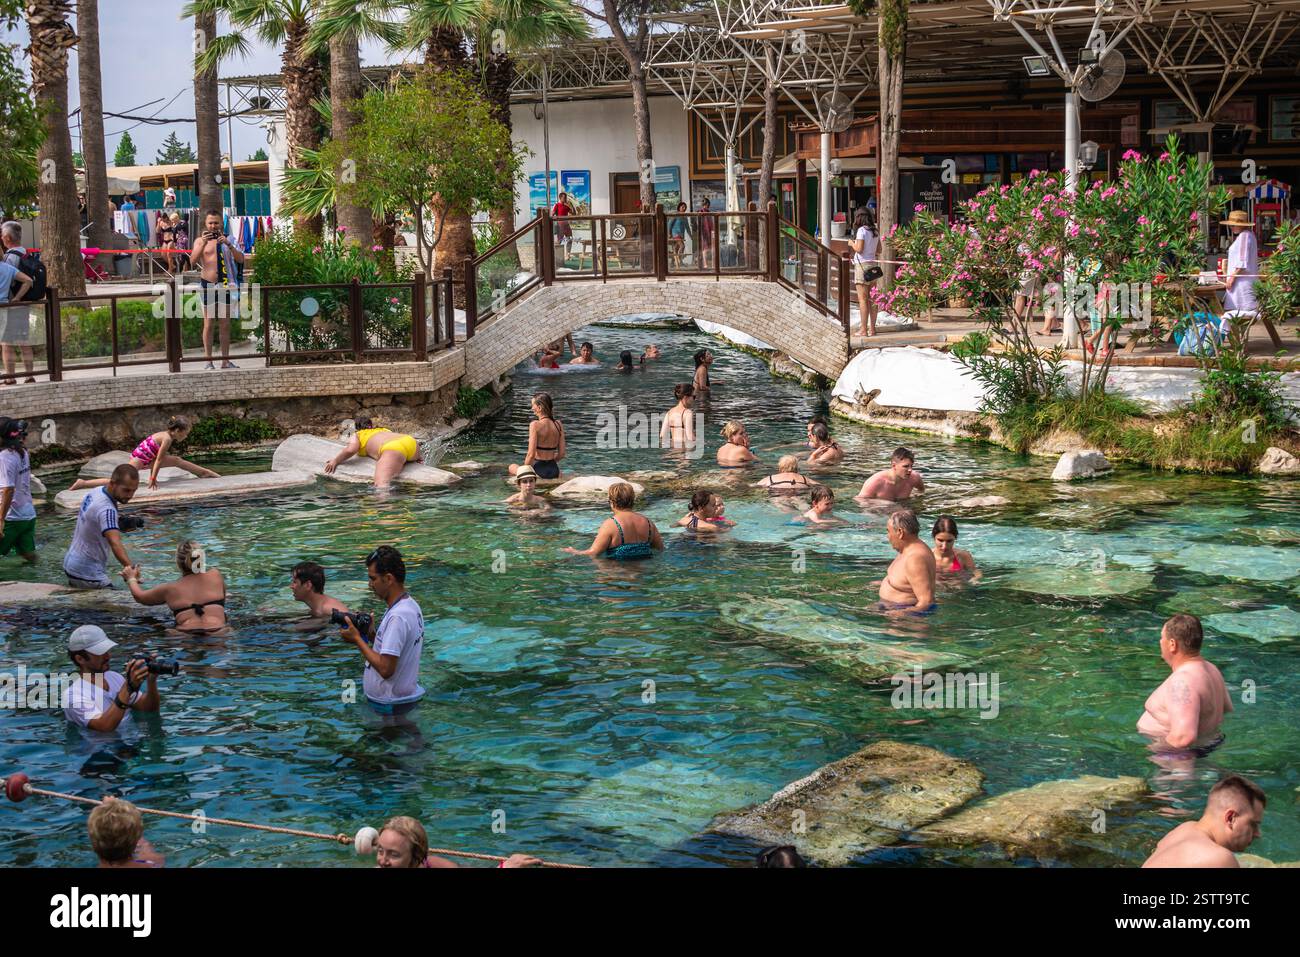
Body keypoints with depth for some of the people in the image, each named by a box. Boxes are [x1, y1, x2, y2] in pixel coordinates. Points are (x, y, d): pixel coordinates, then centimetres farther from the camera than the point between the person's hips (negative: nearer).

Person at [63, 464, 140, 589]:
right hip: (87, 574, -10)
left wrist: (119, 524, 5)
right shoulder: (107, 509, -28)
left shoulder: (94, 492, 0)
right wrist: (130, 568, -55)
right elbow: (115, 543, -42)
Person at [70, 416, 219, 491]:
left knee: (177, 461, 14)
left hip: (146, 458, 10)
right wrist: (153, 478, -14)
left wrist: (152, 475, 15)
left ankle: (206, 473, 23)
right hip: (139, 459, -10)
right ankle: (83, 483, -11)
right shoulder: (167, 439, -19)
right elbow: (158, 460, -18)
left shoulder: (165, 434, 9)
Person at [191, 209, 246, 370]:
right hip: (207, 284, -1)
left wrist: (228, 245, -18)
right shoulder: (200, 240, 5)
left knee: (225, 324, 5)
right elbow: (193, 259, -10)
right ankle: (208, 361, 2)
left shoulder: (228, 239, 8)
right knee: (208, 324, 0)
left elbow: (241, 259, -4)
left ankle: (225, 361, 10)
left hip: (225, 284, 1)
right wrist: (203, 243, -24)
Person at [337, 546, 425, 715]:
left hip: (389, 705, -10)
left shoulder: (397, 617, -23)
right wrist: (370, 634, 4)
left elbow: (385, 669, -25)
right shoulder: (410, 605, 8)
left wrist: (357, 639, -15)